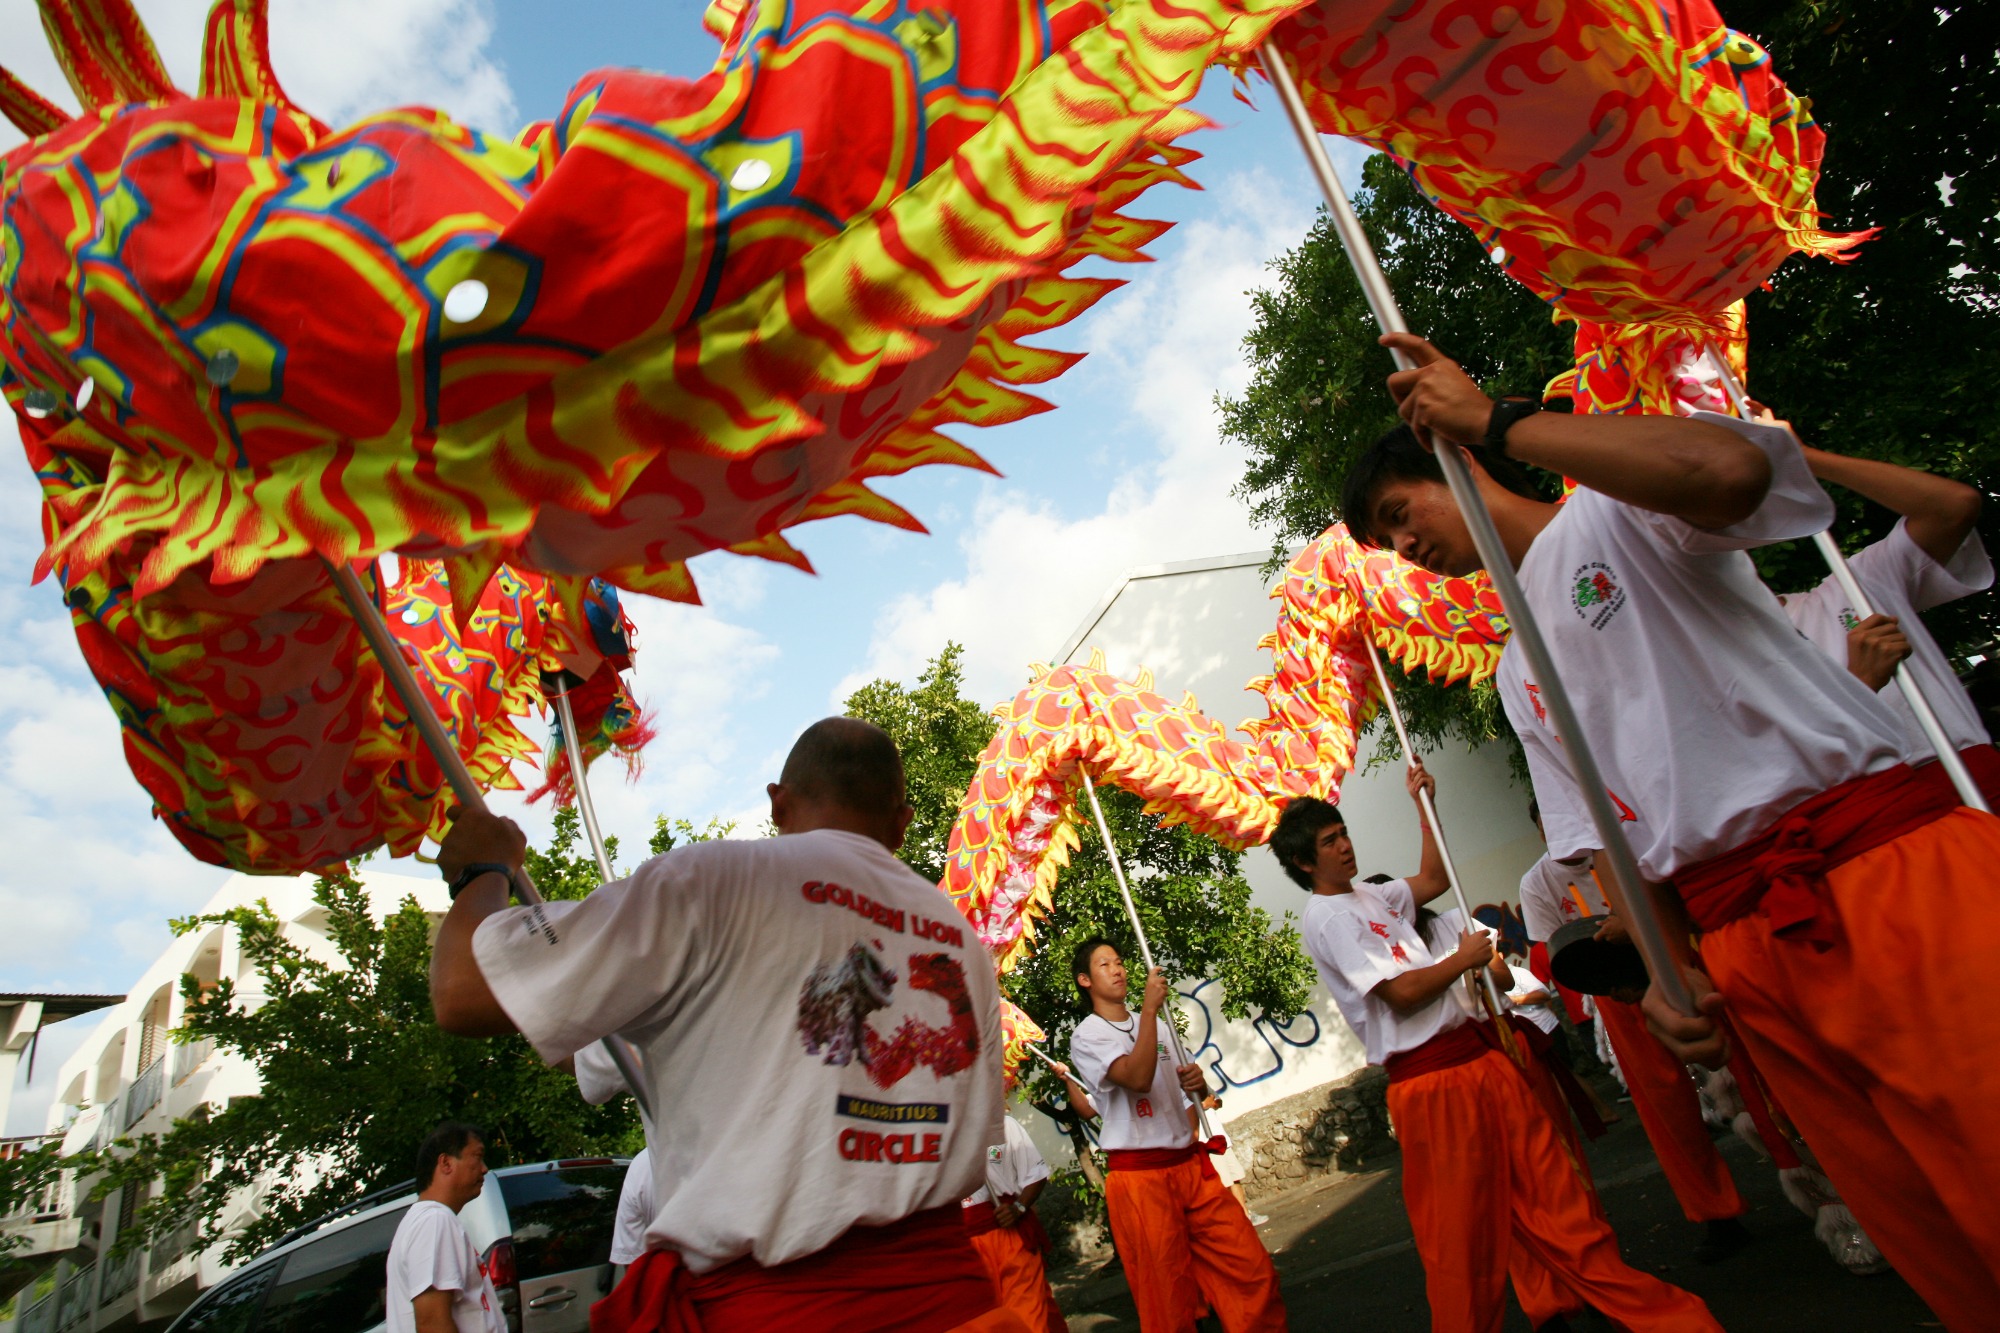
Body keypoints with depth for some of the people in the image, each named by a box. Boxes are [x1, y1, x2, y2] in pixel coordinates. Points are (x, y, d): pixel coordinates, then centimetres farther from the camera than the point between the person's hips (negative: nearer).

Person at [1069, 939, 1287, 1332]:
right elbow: (1138, 1078, -23)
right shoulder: (1086, 1036, -6)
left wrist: (1197, 1082, -2)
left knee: (1253, 1271, 1)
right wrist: (1149, 1008, -22)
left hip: (1191, 1164, 6)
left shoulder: (1156, 1023, 16)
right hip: (1139, 1177, -6)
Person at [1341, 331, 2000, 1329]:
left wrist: (1496, 420, -16)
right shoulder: (1519, 671, 20)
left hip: (1895, 866, -6)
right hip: (1746, 952, 7)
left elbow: (1725, 469, -25)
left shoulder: (1614, 512, 1)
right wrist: (1666, 973, 0)